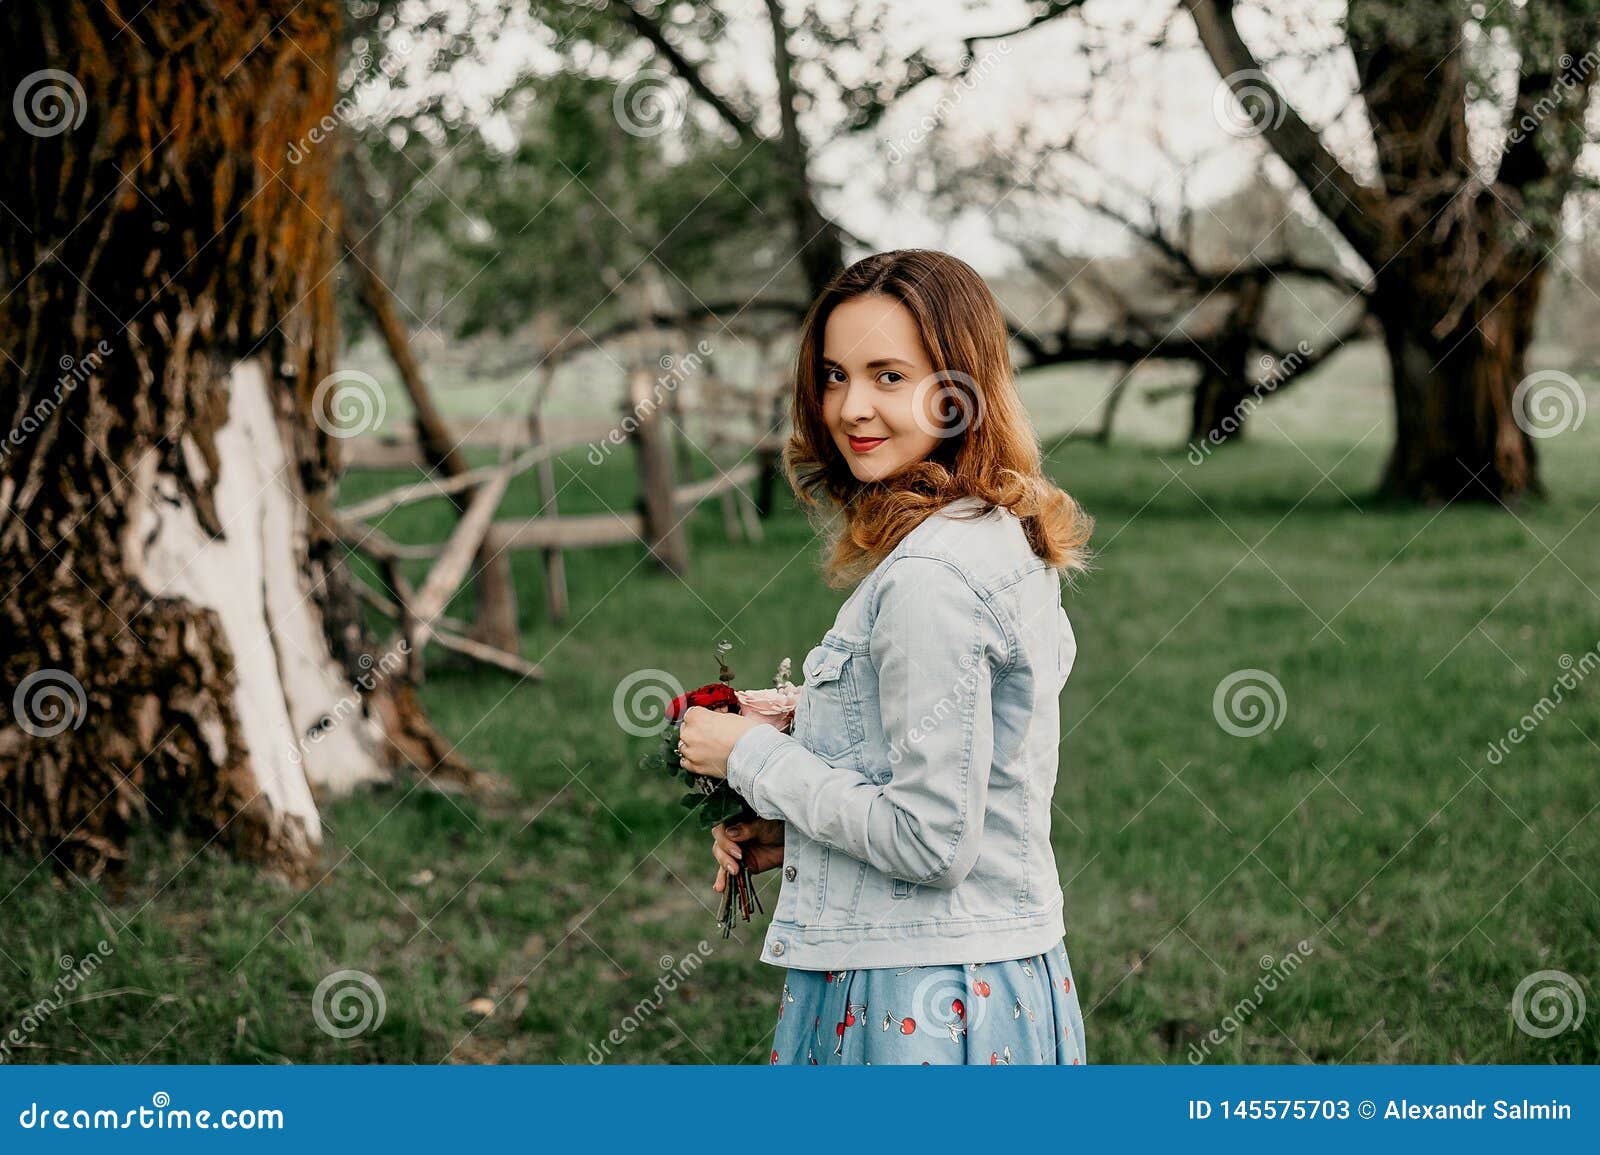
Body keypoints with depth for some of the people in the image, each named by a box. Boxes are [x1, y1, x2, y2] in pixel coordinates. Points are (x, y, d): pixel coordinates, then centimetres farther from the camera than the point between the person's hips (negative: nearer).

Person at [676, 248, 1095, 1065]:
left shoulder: (929, 577, -20)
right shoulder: (1008, 539, 8)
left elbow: (931, 841, -21)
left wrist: (752, 757, -11)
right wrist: (796, 835, 9)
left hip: (918, 1006, -9)